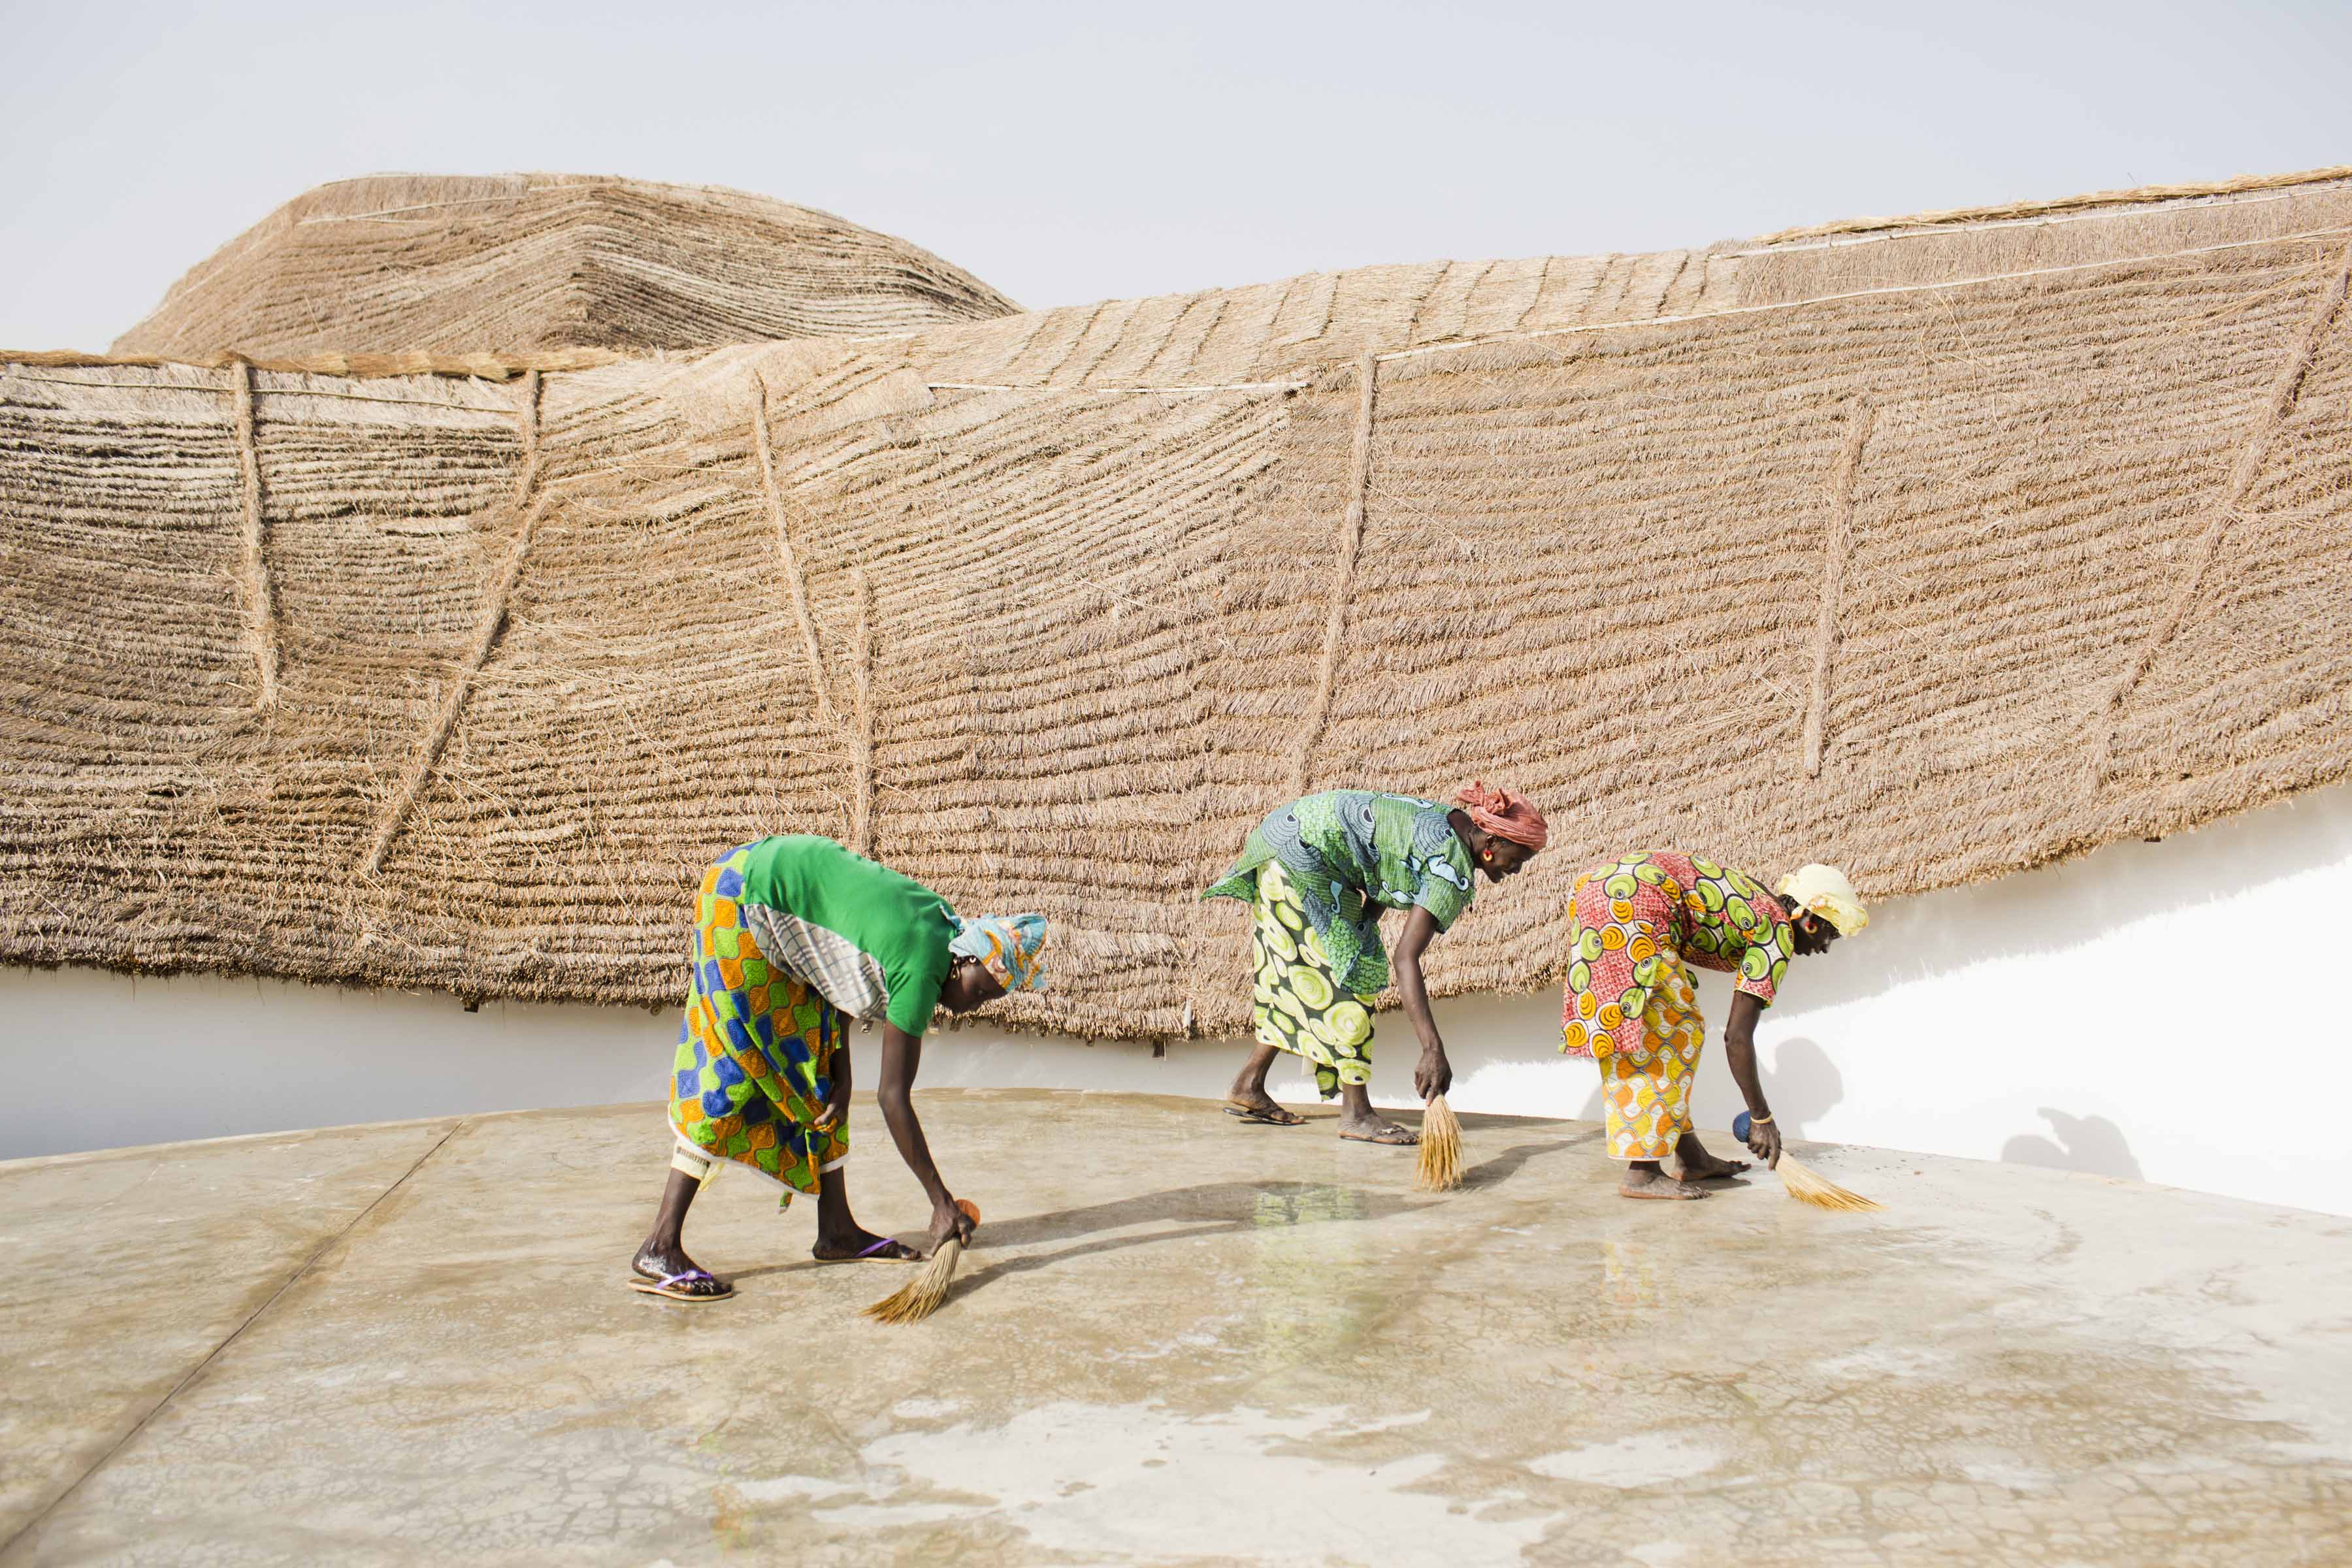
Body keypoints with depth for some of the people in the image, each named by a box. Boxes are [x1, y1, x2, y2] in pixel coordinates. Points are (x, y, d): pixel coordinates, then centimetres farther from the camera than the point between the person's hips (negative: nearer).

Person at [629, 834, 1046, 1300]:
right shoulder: (922, 971, -24)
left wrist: (841, 1074, 0)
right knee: (734, 1069, -11)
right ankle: (659, 1250, -9)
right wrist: (943, 1202, -15)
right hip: (744, 899, -10)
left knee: (817, 1063, 9)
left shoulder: (941, 924, 0)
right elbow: (893, 1097, -20)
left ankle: (836, 1229, 16)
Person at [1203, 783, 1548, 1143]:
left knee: (1296, 977, 16)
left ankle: (1248, 1088, 21)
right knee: (1343, 978, -7)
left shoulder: (1454, 822, 4)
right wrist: (1433, 1050, -36)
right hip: (1301, 853, -10)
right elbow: (1406, 958, -31)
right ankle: (1356, 1113, -3)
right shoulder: (1453, 868, -23)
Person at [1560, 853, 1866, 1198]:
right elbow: (1737, 1036, -5)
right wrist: (1761, 1117, 3)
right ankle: (1642, 1174, -3)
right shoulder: (1778, 933, -1)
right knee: (1662, 1033, -2)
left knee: (1670, 1028, 15)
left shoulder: (1756, 904, 23)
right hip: (1629, 904, -10)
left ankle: (1690, 1157, 20)